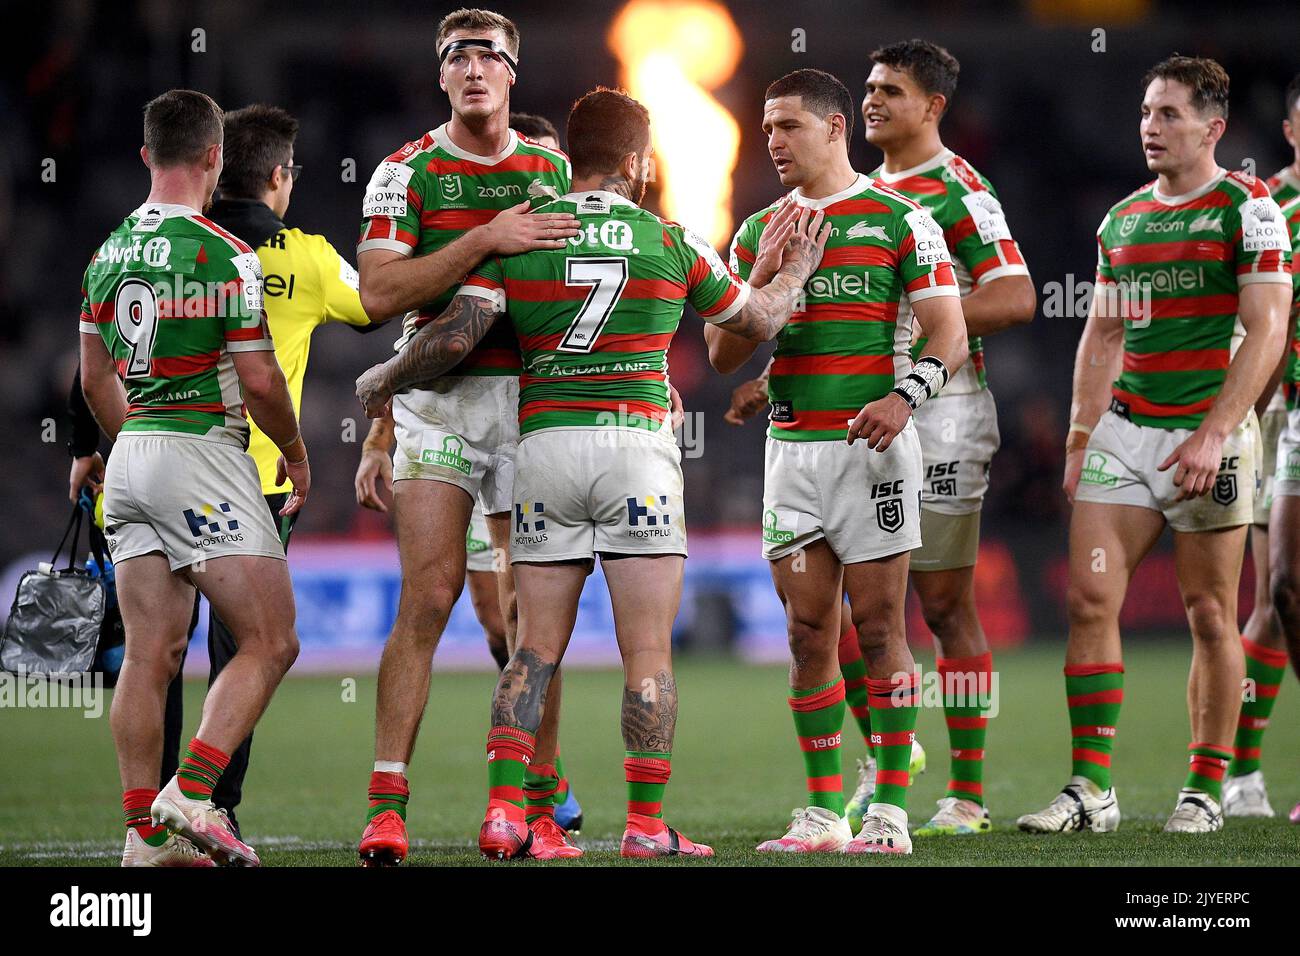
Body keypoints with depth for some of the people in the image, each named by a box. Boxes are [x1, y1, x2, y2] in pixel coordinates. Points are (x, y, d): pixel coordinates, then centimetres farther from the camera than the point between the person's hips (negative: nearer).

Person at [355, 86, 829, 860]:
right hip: (636, 448, -2)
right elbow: (757, 320, 17)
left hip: (544, 448, 3)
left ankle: (504, 814, 0)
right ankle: (648, 826, -2)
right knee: (649, 653, 1)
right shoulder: (672, 243, 2)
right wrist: (795, 274, 38)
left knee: (536, 649, 8)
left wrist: (384, 381, 14)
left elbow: (456, 335, -4)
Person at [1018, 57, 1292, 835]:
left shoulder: (1247, 208, -5)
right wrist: (1080, 440, 12)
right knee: (1090, 598, -4)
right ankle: (1092, 789, -2)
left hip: (1208, 433, -5)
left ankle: (1205, 792, 10)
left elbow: (1266, 330, -11)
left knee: (1211, 615, 0)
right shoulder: (1122, 220, 13)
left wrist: (1214, 434, -19)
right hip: (1125, 429, 6)